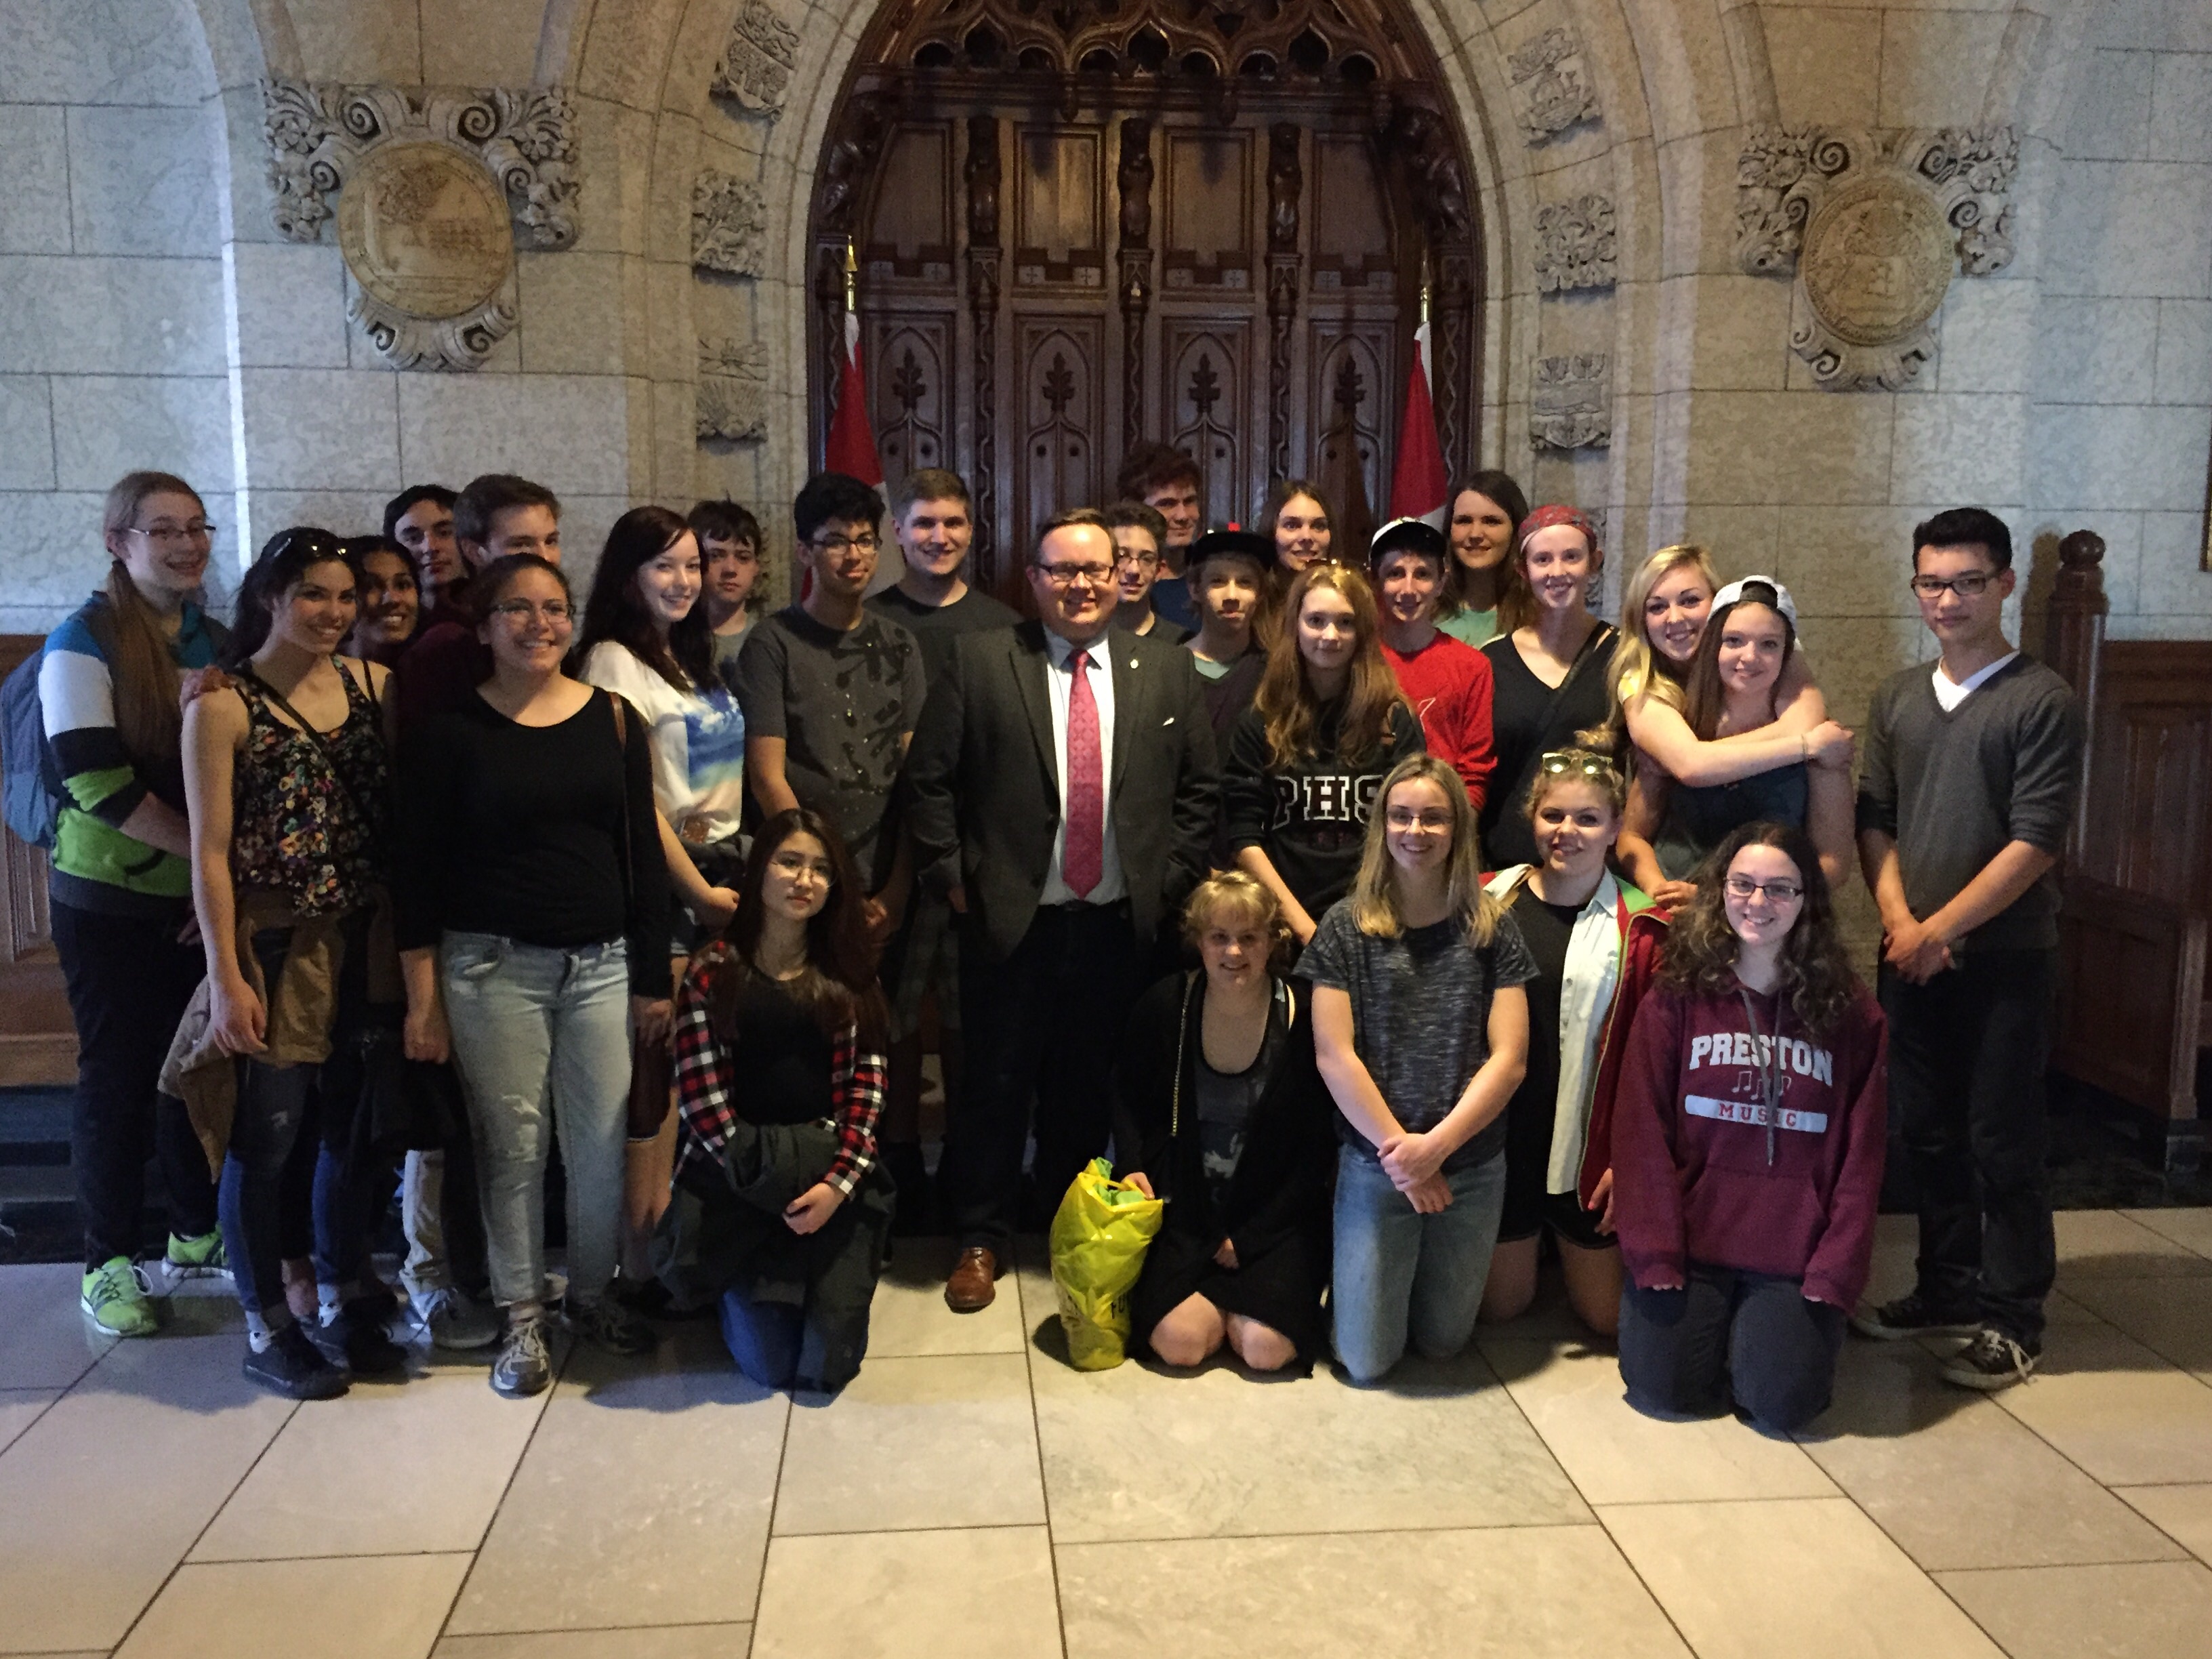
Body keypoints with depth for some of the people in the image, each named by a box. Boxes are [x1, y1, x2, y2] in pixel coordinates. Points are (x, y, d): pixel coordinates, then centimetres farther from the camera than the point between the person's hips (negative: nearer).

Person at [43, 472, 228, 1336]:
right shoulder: (84, 641, -9)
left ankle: (196, 1233, 27)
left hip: (205, 897, 5)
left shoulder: (217, 640, 8)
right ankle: (108, 1262, 17)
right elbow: (97, 781, -18)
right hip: (112, 900, -5)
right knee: (117, 1072, 3)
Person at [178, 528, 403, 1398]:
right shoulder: (222, 706, -8)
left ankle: (344, 1301, 30)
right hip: (274, 949, -4)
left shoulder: (371, 682, 4)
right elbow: (210, 852, -10)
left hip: (361, 943, 4)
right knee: (267, 1139, 4)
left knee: (354, 1130, 13)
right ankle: (267, 1330, 20)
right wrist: (226, 979, -13)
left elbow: (398, 808, 5)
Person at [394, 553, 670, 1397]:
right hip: (492, 967, -2)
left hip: (601, 963, 2)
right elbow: (417, 869, -2)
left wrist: (654, 978, 4)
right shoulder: (450, 729, -3)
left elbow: (643, 852, 5)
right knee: (513, 1147, 5)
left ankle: (592, 1292, 27)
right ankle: (522, 1317, 22)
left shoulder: (613, 719, 3)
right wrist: (423, 1000, -5)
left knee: (603, 1141, 6)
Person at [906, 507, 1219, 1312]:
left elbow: (1198, 788, 8)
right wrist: (952, 878, -5)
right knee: (996, 1085, 7)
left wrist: (1172, 882, 1)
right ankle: (981, 1239, 23)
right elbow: (931, 779, -1)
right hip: (1010, 919, -2)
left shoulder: (1168, 668, 6)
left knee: (1087, 1087, 13)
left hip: (1118, 922, 2)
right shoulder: (978, 660, -1)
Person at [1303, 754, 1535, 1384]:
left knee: (1443, 1343, 16)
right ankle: (1358, 1282, 37)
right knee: (1367, 1360, 8)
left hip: (1473, 1167, 1)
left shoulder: (1492, 930, -2)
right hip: (1373, 1163, -1)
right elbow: (1333, 1055, -9)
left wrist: (1435, 1145, -16)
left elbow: (1509, 1058, -7)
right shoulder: (1346, 927, -5)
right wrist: (1398, 1148, -12)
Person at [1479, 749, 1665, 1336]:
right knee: (1499, 1305, 15)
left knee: (1607, 1316, 11)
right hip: (1498, 1143, 2)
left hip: (1590, 1150, -1)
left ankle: (1574, 1246, 41)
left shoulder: (1640, 928, -8)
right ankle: (1532, 1240, 45)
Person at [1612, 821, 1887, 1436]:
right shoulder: (1675, 999, 0)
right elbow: (1642, 1133, -3)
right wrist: (1655, 1257, -11)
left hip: (1791, 1257, 0)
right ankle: (1710, 1319, 20)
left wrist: (1834, 1274, -7)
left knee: (1782, 1404, -14)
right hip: (1688, 1238, 0)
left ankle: (1776, 1325, 19)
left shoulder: (1850, 1014, 2)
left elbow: (1861, 1154, 1)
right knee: (1663, 1390, -12)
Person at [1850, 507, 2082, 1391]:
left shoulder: (2043, 703, -7)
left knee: (2001, 1143, 2)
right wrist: (1898, 922, -6)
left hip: (2004, 960, -5)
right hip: (1911, 955, 5)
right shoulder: (1897, 698, 9)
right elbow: (1873, 821, 8)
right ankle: (1947, 1286, 28)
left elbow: (2034, 842, -13)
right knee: (1929, 1134, 13)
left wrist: (1940, 929, -15)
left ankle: (2011, 1318, 15)